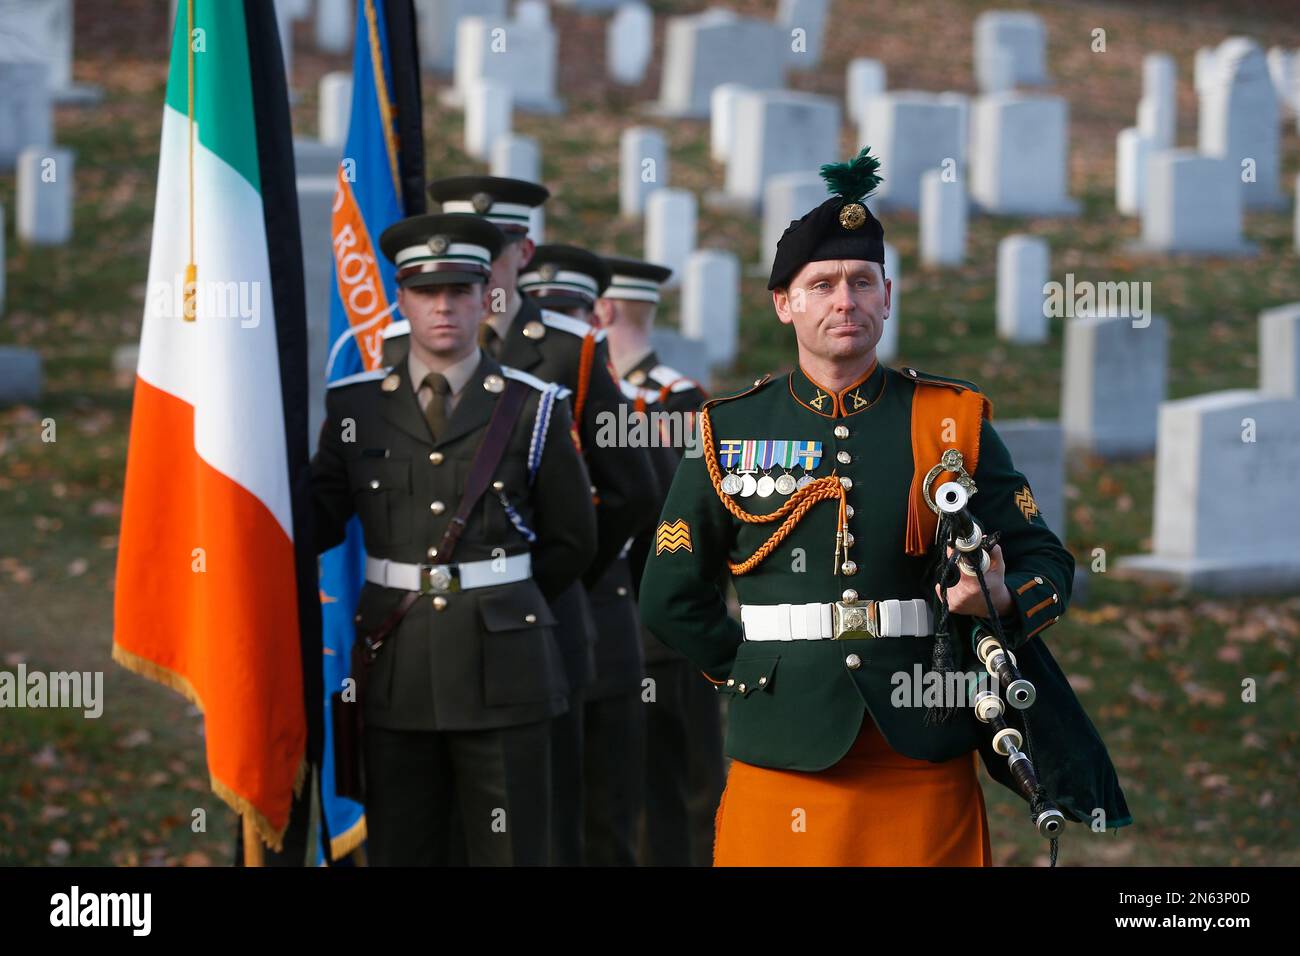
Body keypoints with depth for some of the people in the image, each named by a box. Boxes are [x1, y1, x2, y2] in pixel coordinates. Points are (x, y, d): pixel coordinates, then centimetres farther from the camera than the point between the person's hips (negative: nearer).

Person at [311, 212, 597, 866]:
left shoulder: (533, 408, 3)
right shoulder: (356, 406, 7)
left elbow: (571, 541, 9)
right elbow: (320, 524, 3)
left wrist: (496, 610, 8)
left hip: (500, 666, -2)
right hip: (396, 671, 2)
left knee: (511, 852, 0)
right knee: (399, 852, 7)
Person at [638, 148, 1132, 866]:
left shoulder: (952, 423, 5)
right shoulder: (732, 430, 5)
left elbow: (1047, 563, 6)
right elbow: (671, 597, 10)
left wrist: (1001, 599, -14)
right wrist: (752, 672, 3)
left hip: (926, 765, 0)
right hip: (784, 754, 0)